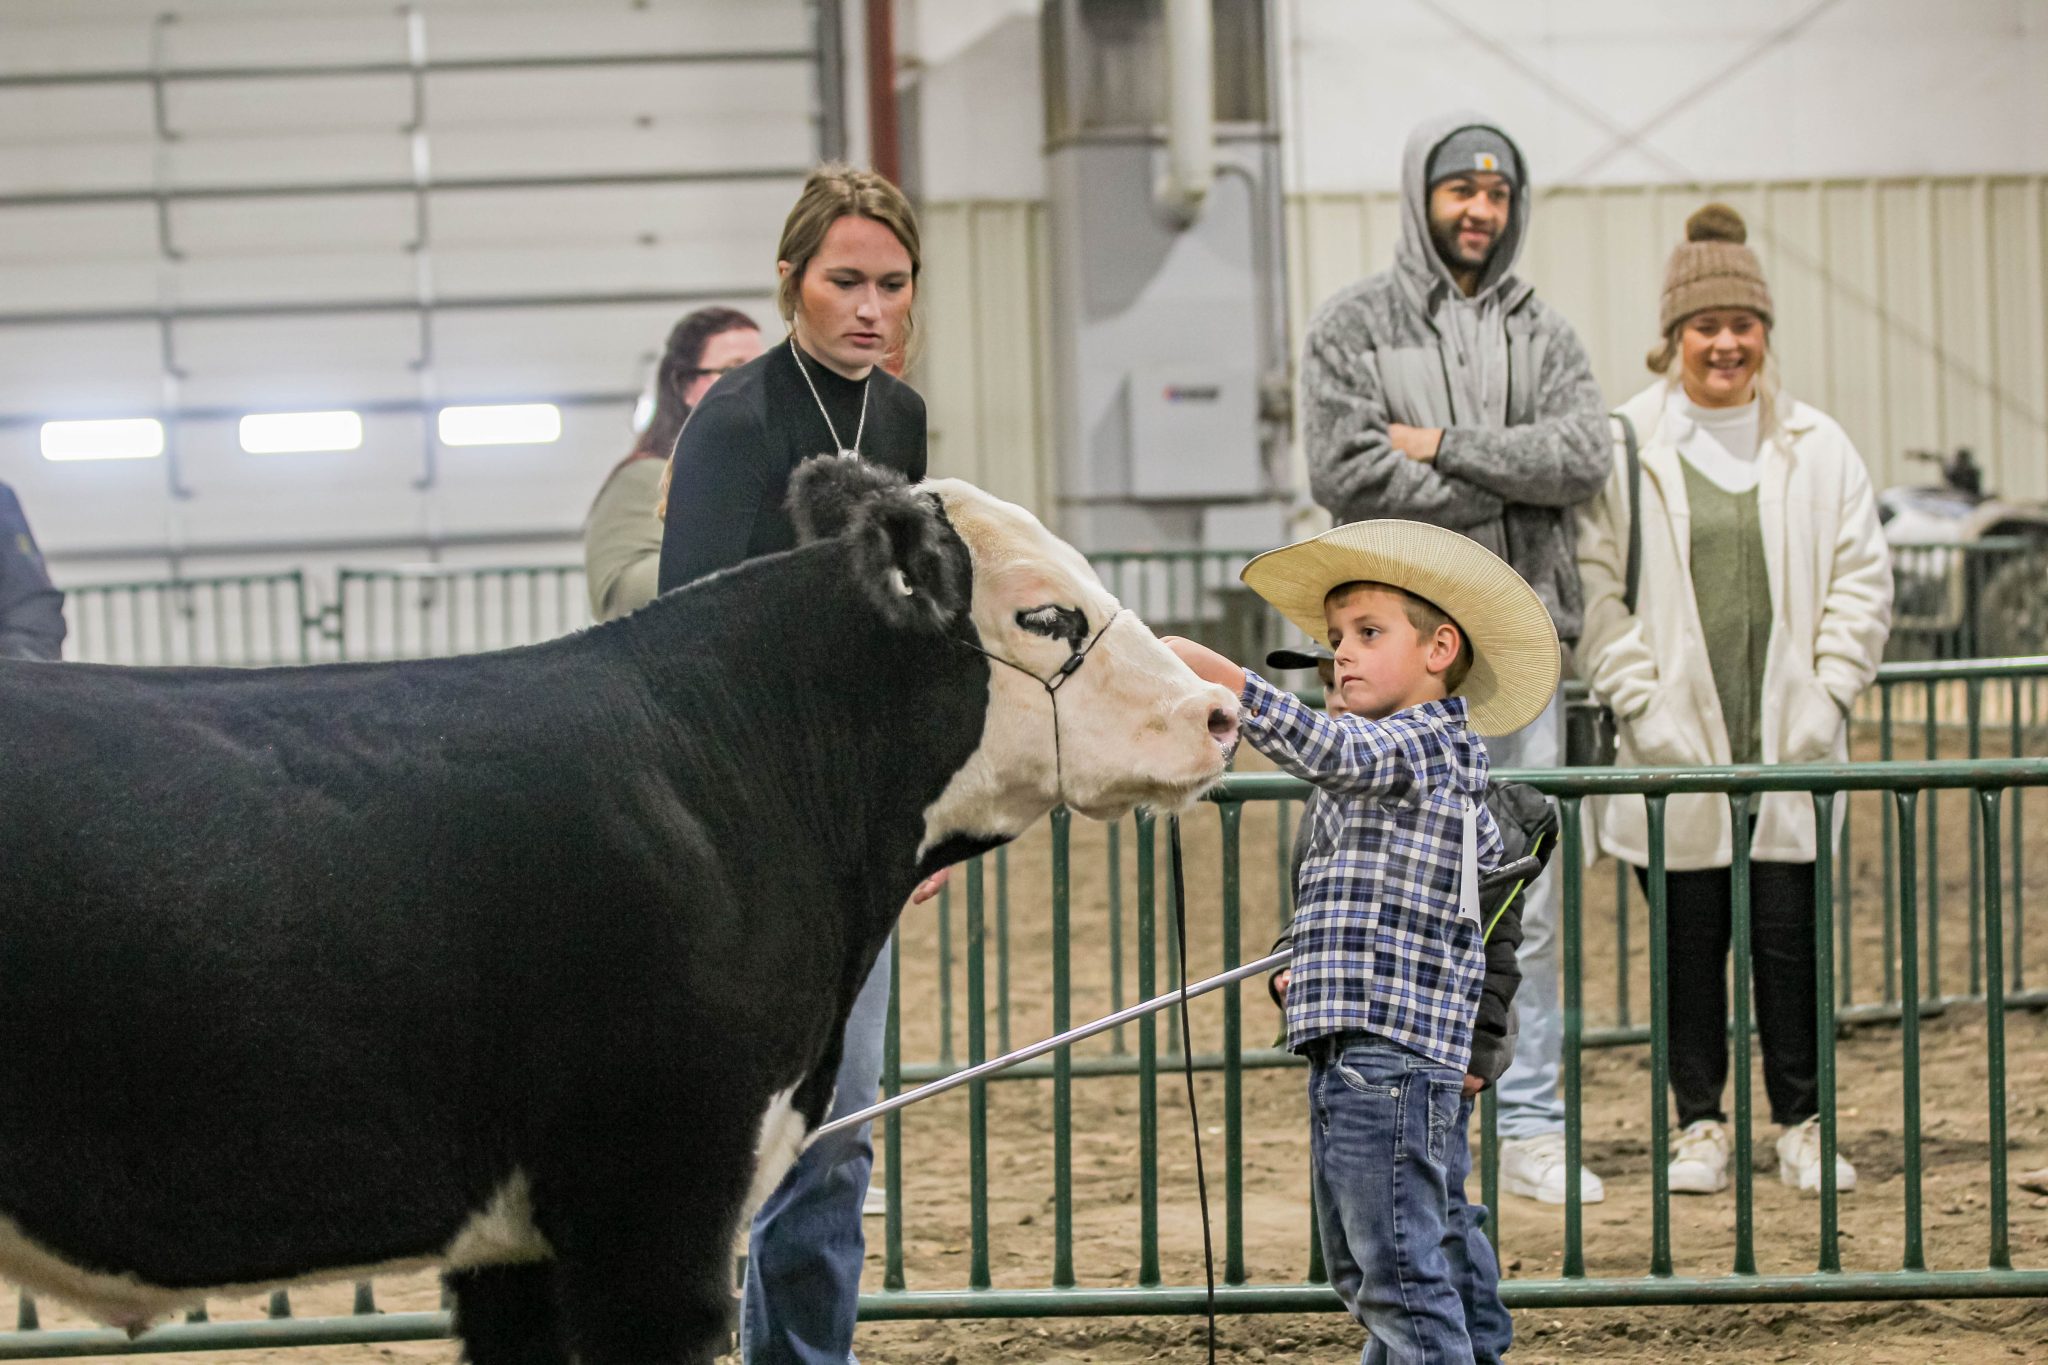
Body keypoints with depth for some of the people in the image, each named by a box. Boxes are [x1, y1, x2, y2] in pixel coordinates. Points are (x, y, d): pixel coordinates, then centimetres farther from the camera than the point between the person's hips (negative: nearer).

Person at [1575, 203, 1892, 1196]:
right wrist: (1637, 699, -7)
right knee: (1690, 939, 3)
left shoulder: (1818, 449, 7)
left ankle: (1803, 1123, 10)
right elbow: (1596, 587, 1)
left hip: (1790, 743, 1)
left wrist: (1829, 693, -1)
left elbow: (1861, 578, 9)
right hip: (1676, 744, -1)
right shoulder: (1623, 450, 1)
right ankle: (1700, 1124, 14)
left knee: (1790, 935, 0)